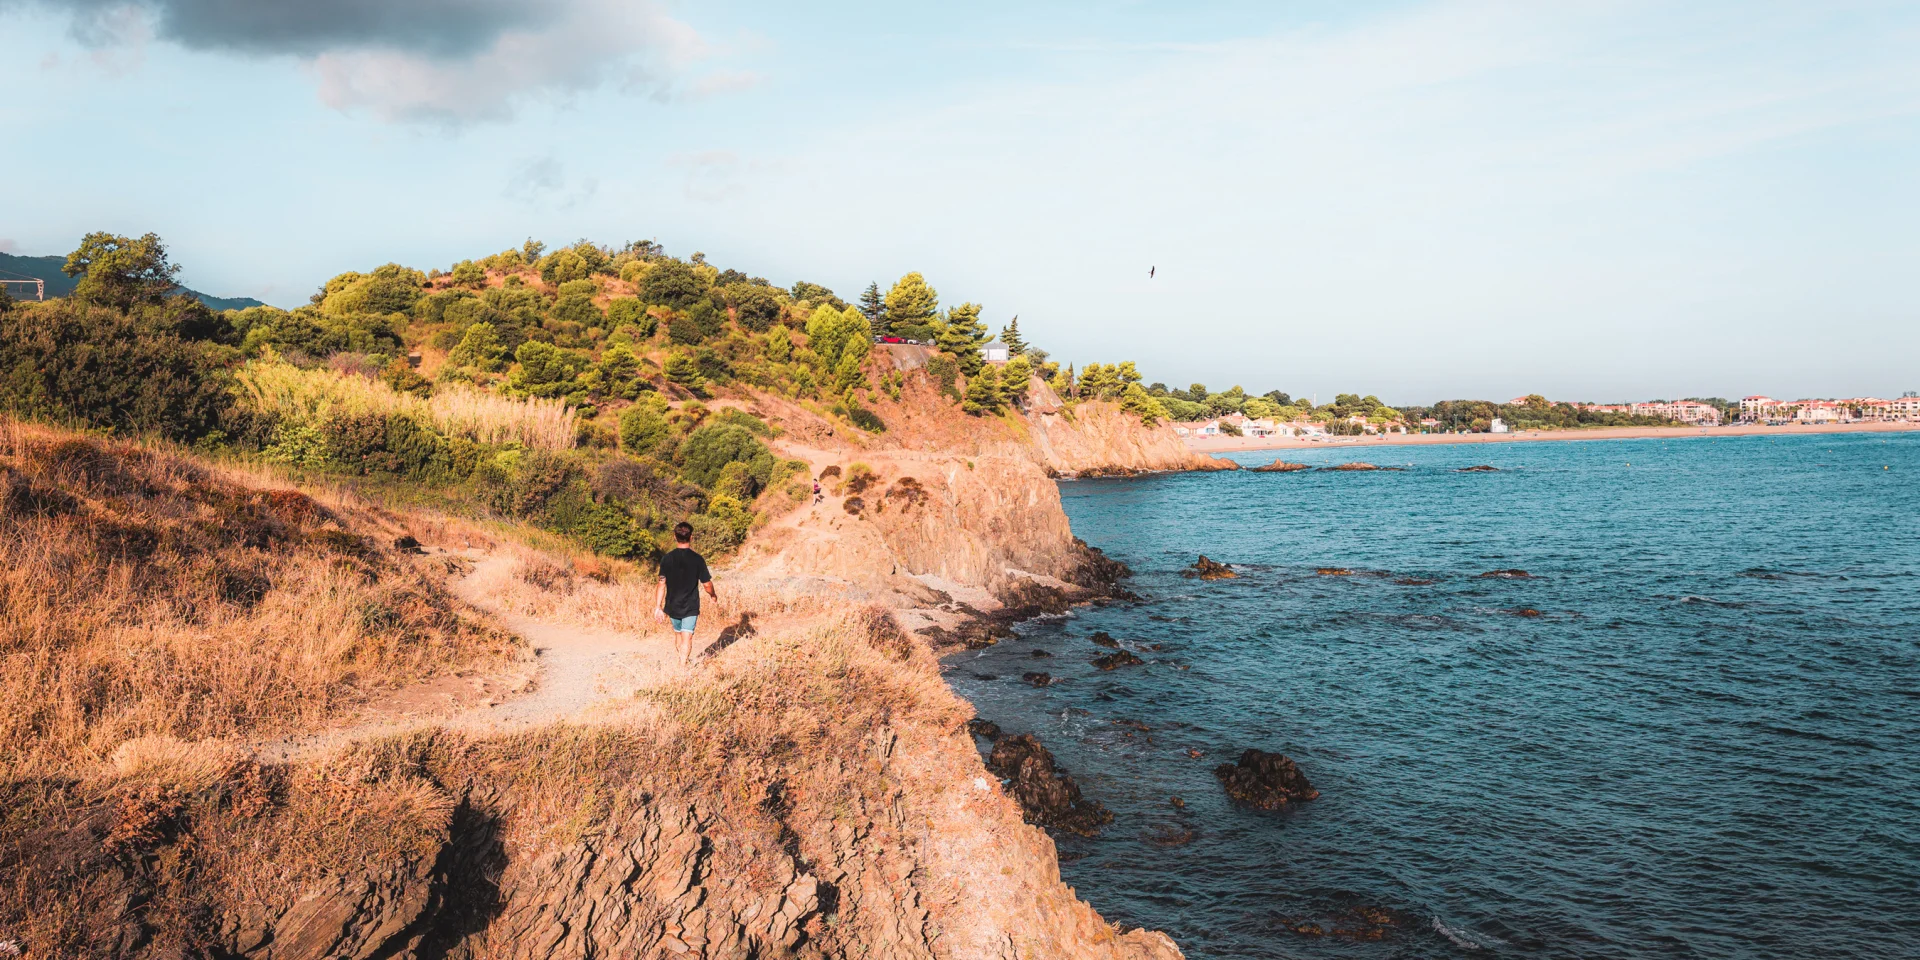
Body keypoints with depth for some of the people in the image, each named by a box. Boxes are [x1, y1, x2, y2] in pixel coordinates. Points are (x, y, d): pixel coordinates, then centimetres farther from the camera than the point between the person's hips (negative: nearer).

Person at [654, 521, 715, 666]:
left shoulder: (667, 558, -7)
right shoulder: (697, 559, -12)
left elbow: (662, 584, -6)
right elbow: (707, 584, -5)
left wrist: (658, 607, 1)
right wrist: (713, 595, 15)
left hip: (672, 606, 3)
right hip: (691, 607, -3)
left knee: (678, 634, 22)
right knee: (686, 638, -1)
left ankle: (683, 660, 37)